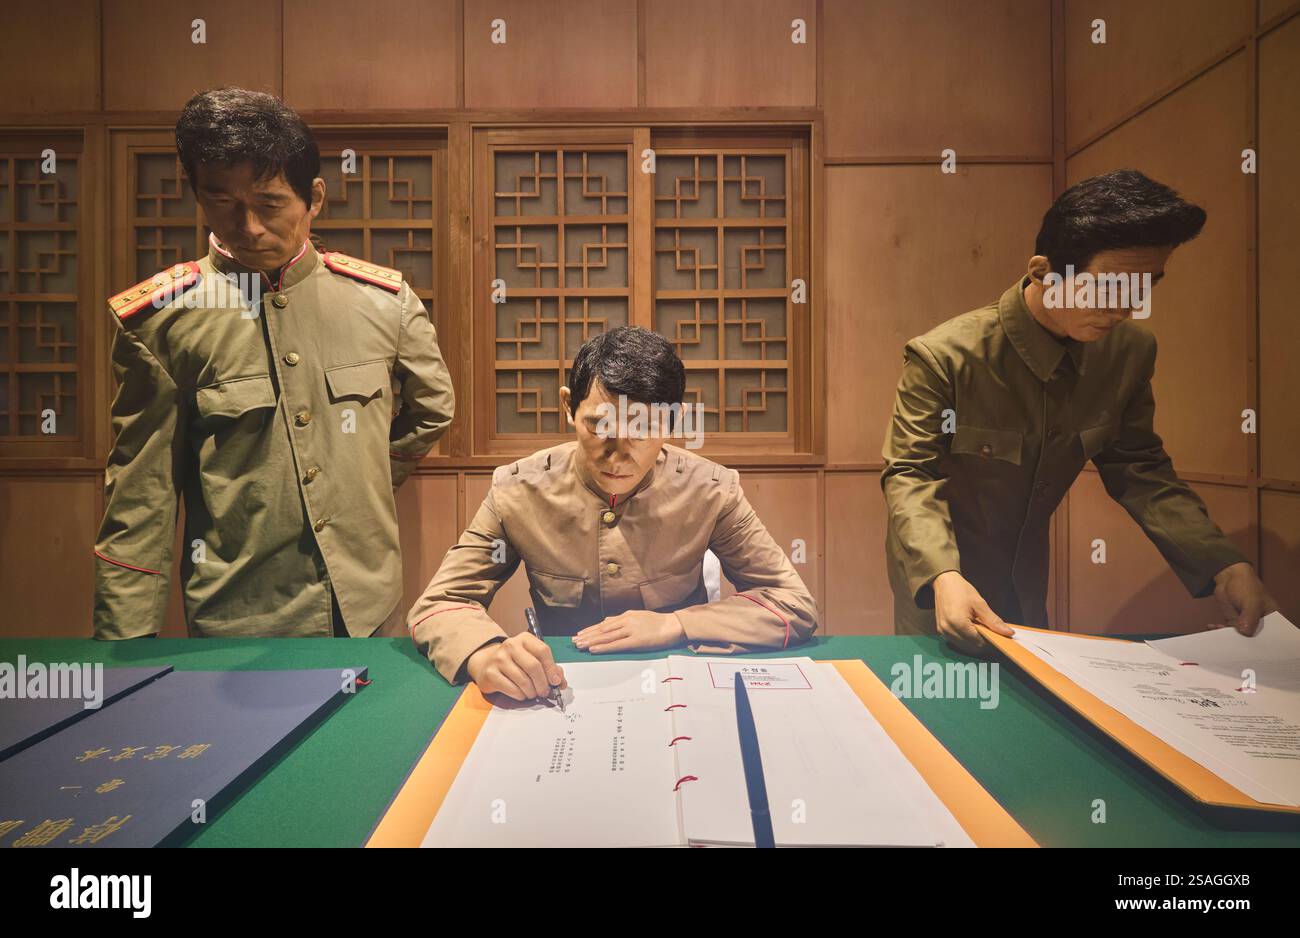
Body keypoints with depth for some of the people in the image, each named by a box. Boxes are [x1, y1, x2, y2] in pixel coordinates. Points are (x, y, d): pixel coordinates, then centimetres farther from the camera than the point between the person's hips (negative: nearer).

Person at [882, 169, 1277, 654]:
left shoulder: (1131, 351, -10)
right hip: (937, 575, -5)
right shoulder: (942, 357, -27)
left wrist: (1223, 564, -15)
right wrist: (943, 576, -42)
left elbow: (1139, 468, -2)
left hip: (1027, 577, 5)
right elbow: (909, 474, -25)